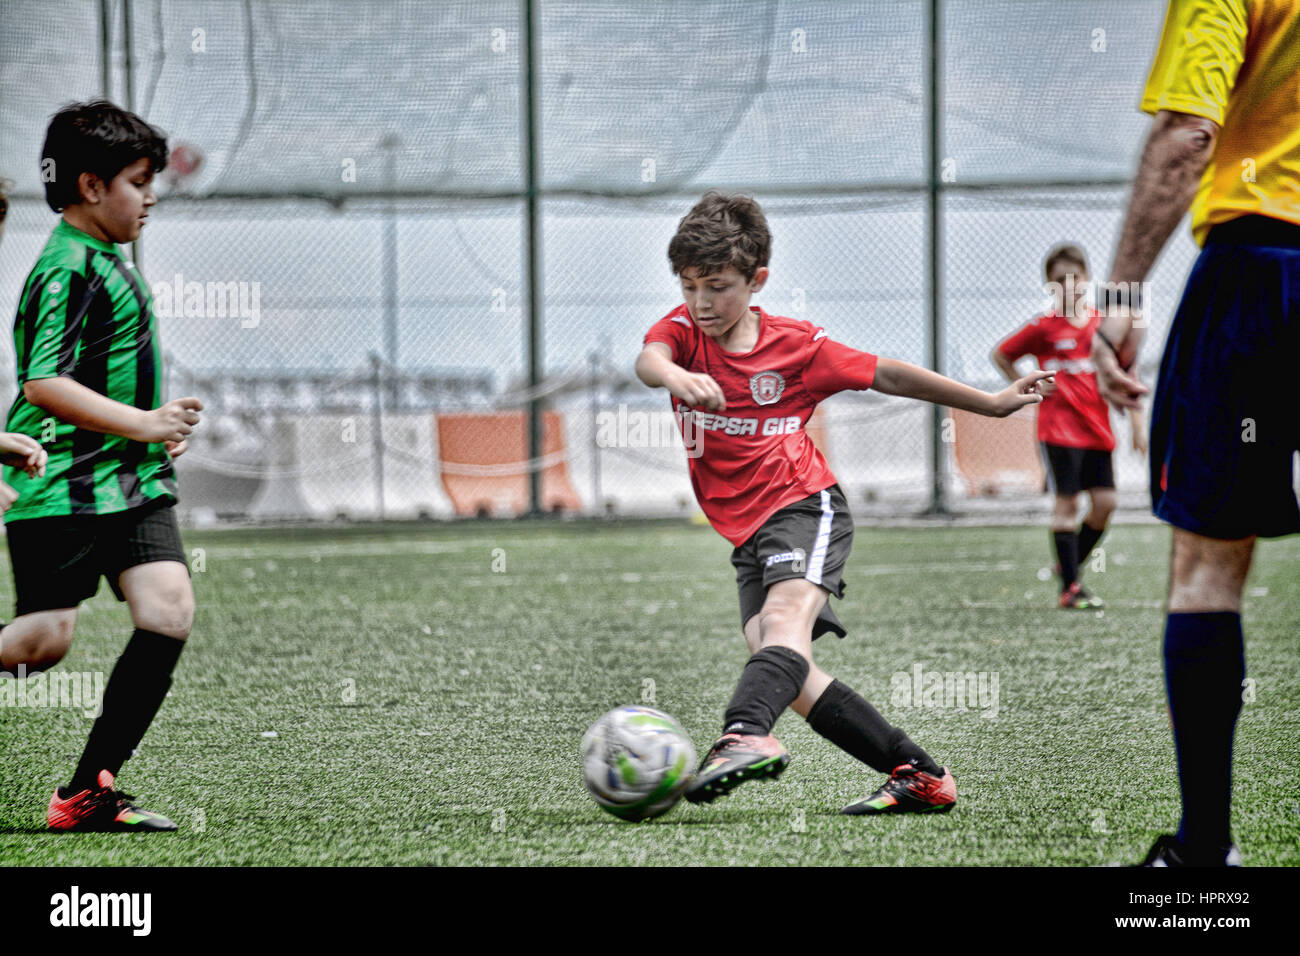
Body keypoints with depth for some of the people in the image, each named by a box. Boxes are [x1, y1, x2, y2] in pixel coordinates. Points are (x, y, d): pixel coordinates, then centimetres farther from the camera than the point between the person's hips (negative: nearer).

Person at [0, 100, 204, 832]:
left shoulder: (108, 264, 17)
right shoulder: (68, 271, -14)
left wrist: (159, 430, 20)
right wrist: (142, 423, -23)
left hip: (129, 479, 9)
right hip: (62, 488, -9)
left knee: (170, 608, -7)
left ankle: (91, 790, -3)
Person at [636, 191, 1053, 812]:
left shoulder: (795, 346, -1)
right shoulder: (684, 329, 3)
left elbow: (887, 376, 7)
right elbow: (649, 360, -21)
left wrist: (992, 404, 10)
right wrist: (675, 375, -47)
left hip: (805, 507, -4)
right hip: (747, 533, 4)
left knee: (786, 615, -32)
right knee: (780, 663, -12)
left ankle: (746, 734, -60)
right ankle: (918, 774, -6)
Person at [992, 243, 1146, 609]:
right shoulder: (1043, 327, -3)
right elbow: (1001, 355, 10)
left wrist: (1137, 423, 6)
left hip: (1097, 426, 4)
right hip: (1060, 427, -4)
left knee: (1105, 502, 0)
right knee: (1066, 502, -6)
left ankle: (1070, 564, 22)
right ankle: (1070, 588, -3)